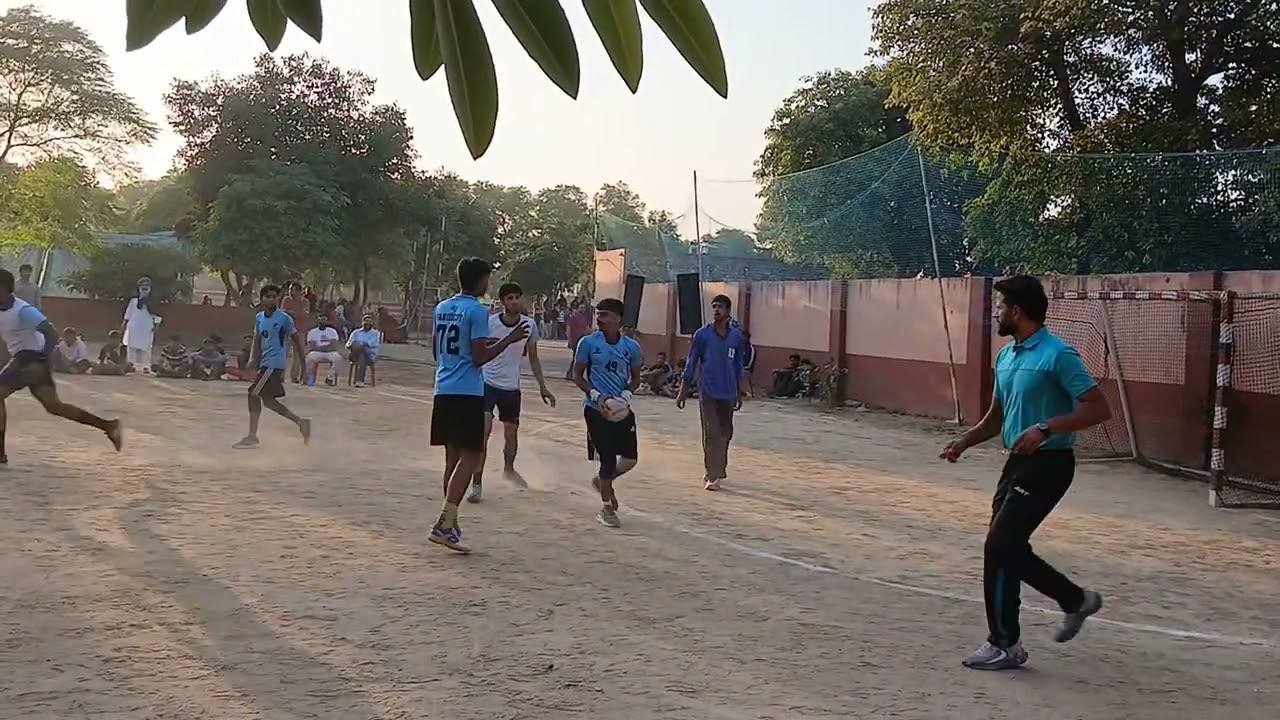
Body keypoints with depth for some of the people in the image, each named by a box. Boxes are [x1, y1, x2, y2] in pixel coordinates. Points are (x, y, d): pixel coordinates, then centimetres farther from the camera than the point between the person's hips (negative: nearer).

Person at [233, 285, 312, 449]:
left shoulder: (284, 318, -10)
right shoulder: (259, 318, 9)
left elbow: (296, 339, -4)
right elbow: (257, 341, 13)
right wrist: (253, 359, -2)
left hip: (275, 363, -8)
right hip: (265, 362, 8)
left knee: (253, 394, -10)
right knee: (267, 400, 9)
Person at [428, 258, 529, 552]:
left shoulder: (442, 308, 13)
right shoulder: (477, 311, -11)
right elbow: (480, 357, -16)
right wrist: (509, 340, -9)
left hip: (444, 390, 8)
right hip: (468, 392, -8)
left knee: (453, 454, 14)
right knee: (470, 455, -4)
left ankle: (450, 521, 18)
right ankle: (445, 523, -13)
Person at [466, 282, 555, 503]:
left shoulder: (529, 325, -4)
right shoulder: (489, 323, -13)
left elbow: (533, 358, 8)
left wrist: (542, 387, 6)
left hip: (511, 387, 3)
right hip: (487, 383, -3)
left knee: (511, 433, 14)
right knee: (483, 431, -16)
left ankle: (508, 468, 44)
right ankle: (476, 484, -10)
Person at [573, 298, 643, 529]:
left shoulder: (631, 346, 0)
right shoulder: (588, 343, -6)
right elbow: (577, 375, -1)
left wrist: (626, 393, -8)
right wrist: (595, 395, -15)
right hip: (596, 409, -3)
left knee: (630, 459, 3)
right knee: (608, 459, -3)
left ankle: (603, 481, 34)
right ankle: (607, 508, 15)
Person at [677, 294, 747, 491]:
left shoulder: (736, 336, 5)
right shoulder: (702, 334, -3)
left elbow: (739, 365, 14)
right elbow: (691, 364, 1)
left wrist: (739, 393, 15)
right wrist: (683, 391, 0)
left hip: (728, 394, 4)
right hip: (708, 392, -3)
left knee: (725, 434, 11)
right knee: (712, 434, -8)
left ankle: (719, 469, 28)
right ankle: (712, 476, -6)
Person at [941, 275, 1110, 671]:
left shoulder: (1057, 355, -15)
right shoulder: (1005, 356, 12)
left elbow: (1099, 408, -20)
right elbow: (997, 416, 21)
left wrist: (1045, 429, -29)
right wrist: (964, 441, 6)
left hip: (1048, 464, -9)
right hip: (1018, 462, 9)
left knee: (999, 547, -11)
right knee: (1009, 548, 10)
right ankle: (1076, 599, 28)